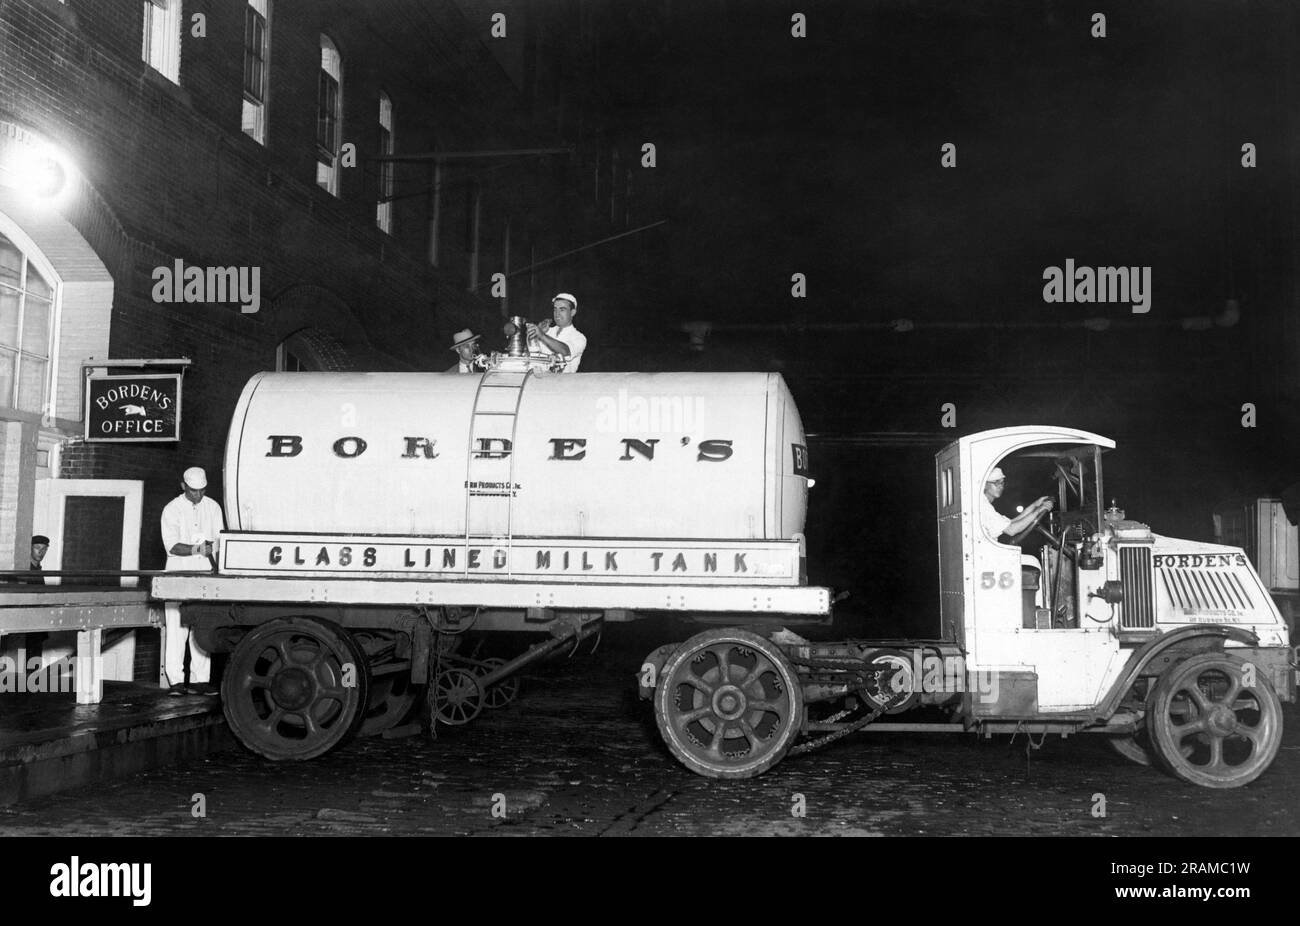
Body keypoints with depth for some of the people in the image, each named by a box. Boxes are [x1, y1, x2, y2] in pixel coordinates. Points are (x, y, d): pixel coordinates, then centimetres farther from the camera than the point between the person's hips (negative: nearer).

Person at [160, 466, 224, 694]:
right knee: (177, 626, -6)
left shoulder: (213, 507, 10)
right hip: (179, 573, -3)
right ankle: (175, 679, -3)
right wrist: (199, 549, -22)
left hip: (205, 573, 3)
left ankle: (200, 679, 5)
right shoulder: (172, 510, -1)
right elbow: (172, 547, -9)